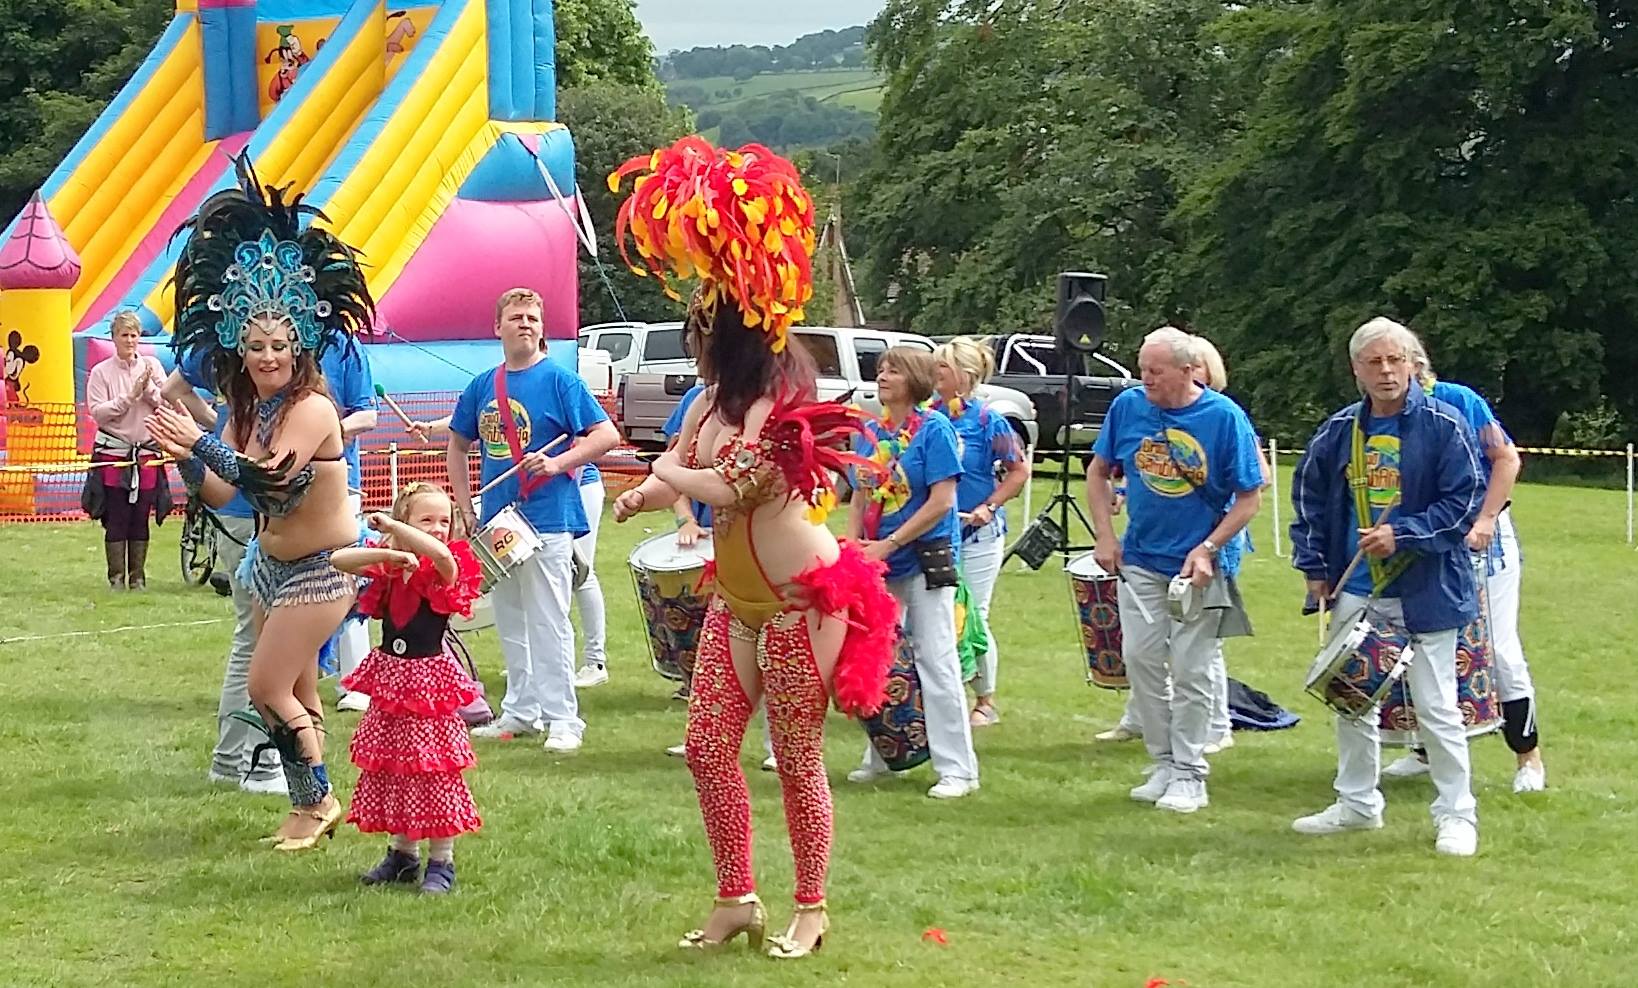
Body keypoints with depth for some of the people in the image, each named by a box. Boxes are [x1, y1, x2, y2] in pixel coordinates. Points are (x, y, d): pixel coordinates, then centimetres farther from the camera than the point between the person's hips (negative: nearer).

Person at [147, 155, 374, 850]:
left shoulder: (310, 408, -21)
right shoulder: (246, 408, 4)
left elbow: (267, 479, -32)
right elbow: (220, 493, 2)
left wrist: (200, 441, -31)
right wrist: (181, 457, -14)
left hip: (321, 569, -9)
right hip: (271, 564, 9)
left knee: (268, 687, -9)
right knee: (296, 693, 12)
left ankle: (313, 801, 3)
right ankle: (313, 805, 20)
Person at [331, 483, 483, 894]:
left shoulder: (445, 571, -9)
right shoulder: (388, 566, 4)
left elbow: (442, 555, -34)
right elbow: (338, 559, -8)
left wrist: (393, 527, -28)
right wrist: (389, 554, -20)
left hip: (428, 682, -5)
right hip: (389, 679, 5)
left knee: (433, 770, -4)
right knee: (388, 767, 11)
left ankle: (441, 862, 3)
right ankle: (403, 854, 23)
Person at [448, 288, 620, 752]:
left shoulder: (559, 380, -6)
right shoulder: (483, 386, 9)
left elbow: (607, 435, -10)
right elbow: (458, 443, 21)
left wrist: (557, 463, -21)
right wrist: (465, 509, 12)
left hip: (548, 522, -6)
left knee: (549, 624, -6)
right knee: (509, 624, 14)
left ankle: (563, 718, -1)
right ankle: (520, 711, 24)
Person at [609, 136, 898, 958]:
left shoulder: (781, 400, -17)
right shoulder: (718, 398, 8)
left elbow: (736, 483, -25)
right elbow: (675, 465, 16)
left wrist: (666, 481, -6)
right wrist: (652, 488, -8)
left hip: (800, 601, -8)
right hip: (737, 601, 9)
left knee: (797, 760, 0)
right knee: (709, 748, 6)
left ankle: (810, 910, 13)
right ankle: (736, 900, 17)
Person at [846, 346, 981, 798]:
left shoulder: (933, 429, -9)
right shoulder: (869, 433, 9)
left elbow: (941, 502, -15)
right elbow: (860, 498, 14)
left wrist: (887, 545, -16)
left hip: (925, 560, -6)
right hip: (878, 563, 6)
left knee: (936, 661, -6)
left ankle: (958, 769, -2)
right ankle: (881, 756, 24)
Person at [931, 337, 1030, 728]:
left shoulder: (989, 421, -8)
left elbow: (1019, 470, -2)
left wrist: (989, 507, -10)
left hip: (978, 533, -4)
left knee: (974, 618, 2)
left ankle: (986, 701, 16)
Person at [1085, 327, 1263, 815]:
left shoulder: (1224, 417, -14)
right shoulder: (1128, 406, -4)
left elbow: (1250, 497, -9)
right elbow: (1098, 470, 9)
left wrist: (1208, 549, -17)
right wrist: (1104, 536, 1)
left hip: (1199, 565, -4)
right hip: (1139, 560, 4)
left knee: (1191, 672, 2)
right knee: (1140, 660, 6)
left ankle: (1189, 774, 11)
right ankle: (1164, 763, 19)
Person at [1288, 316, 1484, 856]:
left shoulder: (1444, 426, -9)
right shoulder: (1340, 431, 5)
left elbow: (1464, 501, -11)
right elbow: (1308, 495, 16)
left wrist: (1402, 535, -20)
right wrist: (1314, 566, 9)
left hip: (1425, 590, -5)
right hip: (1354, 590, 5)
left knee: (1437, 707, -1)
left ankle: (1457, 815, 10)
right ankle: (1357, 803, 28)